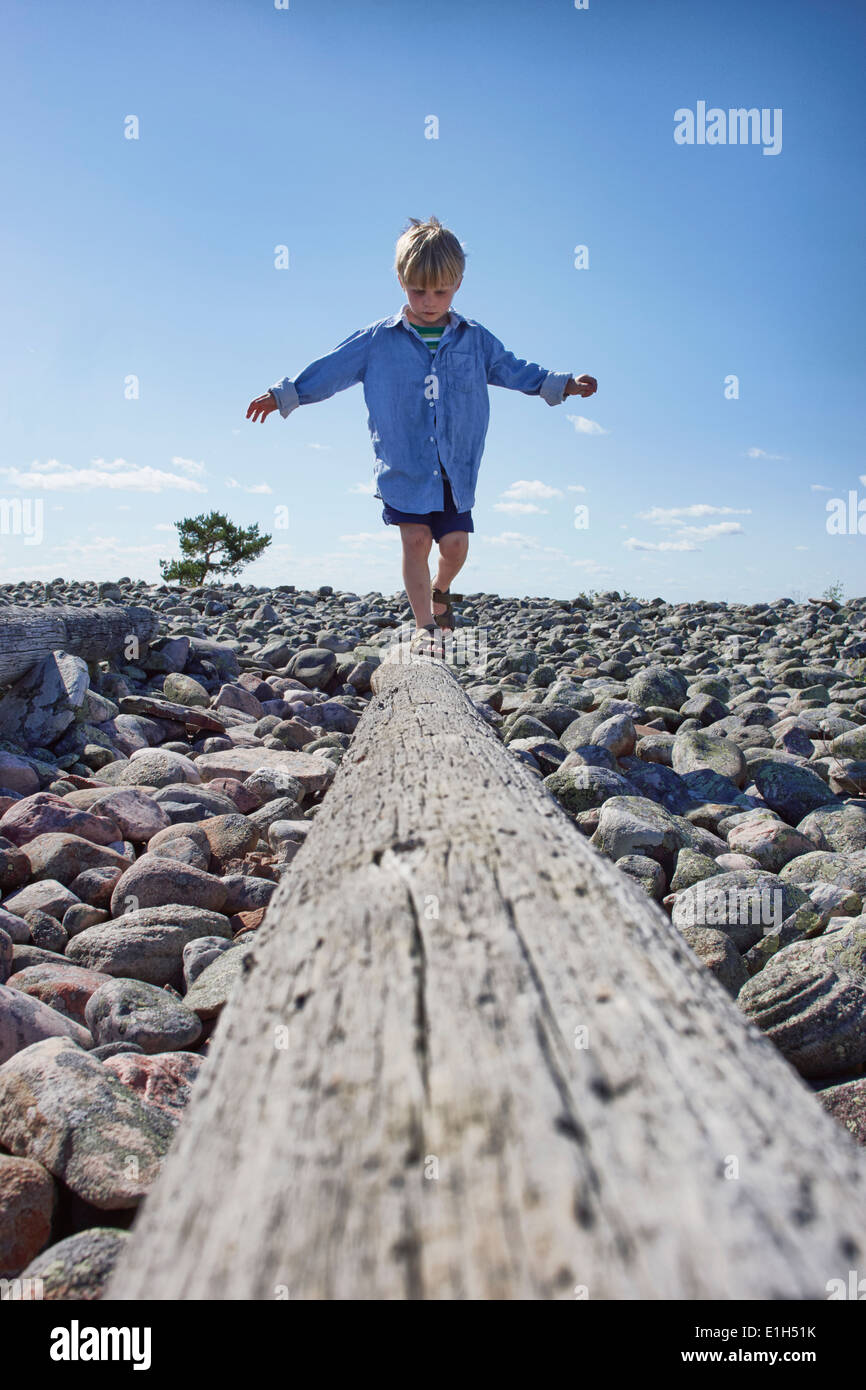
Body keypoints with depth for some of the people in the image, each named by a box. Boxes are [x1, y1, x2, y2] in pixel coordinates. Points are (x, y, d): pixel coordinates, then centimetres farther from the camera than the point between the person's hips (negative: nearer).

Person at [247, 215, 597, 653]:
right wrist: (283, 394, 2)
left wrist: (564, 384, 13)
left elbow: (513, 370, 17)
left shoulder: (475, 340, 7)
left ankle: (440, 590, 32)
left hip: (456, 467, 2)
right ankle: (424, 625, 4)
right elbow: (329, 370, 5)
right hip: (403, 466, -2)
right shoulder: (378, 340, 1)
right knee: (415, 540, -8)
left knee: (454, 543, -2)